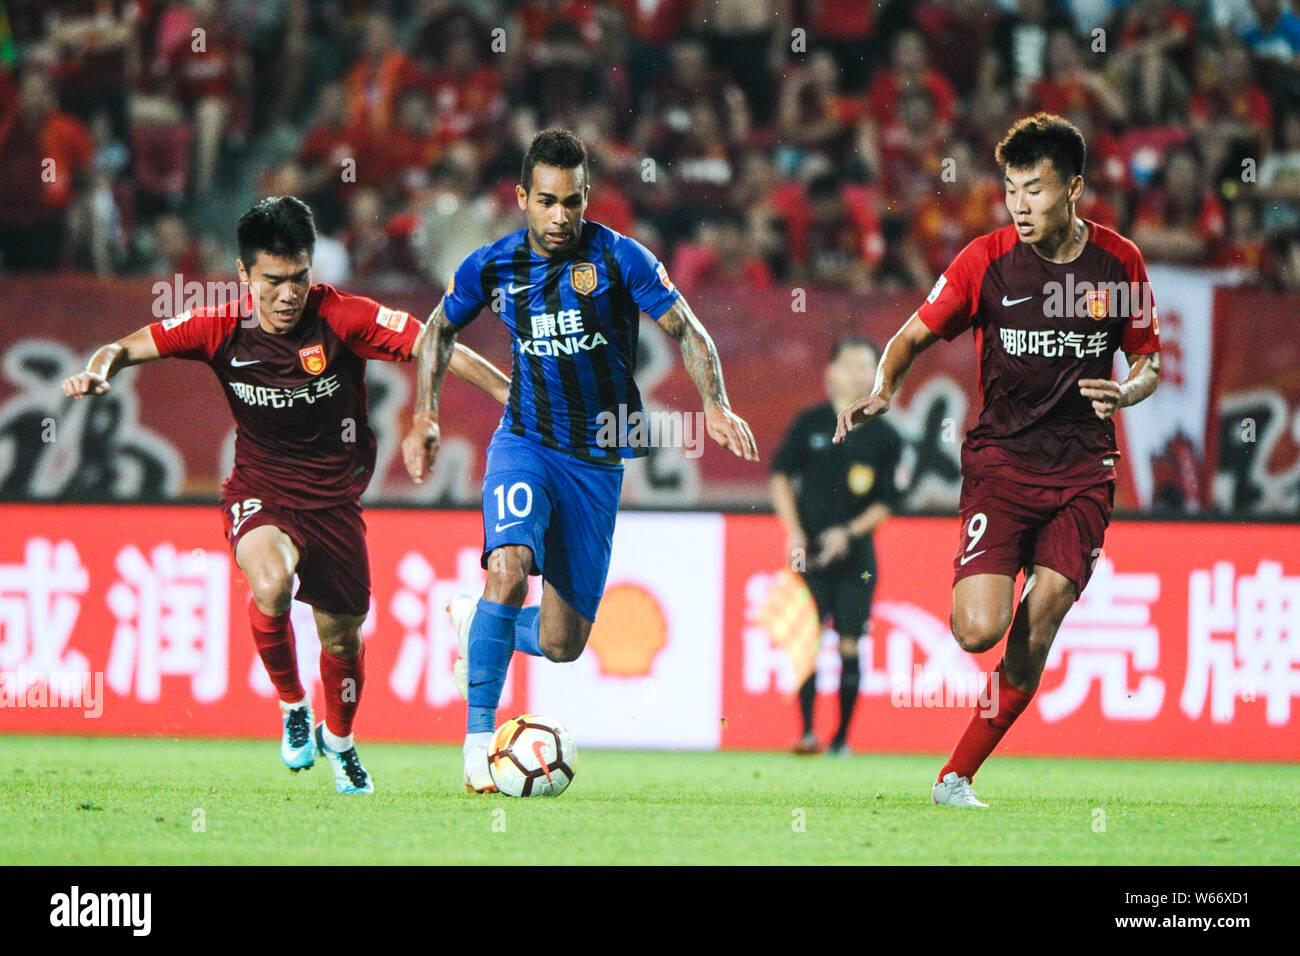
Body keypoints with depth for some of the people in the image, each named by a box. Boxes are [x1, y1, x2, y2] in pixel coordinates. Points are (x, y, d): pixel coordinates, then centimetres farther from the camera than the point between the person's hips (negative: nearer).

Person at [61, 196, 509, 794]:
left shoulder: (344, 318, -18)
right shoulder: (222, 329, -13)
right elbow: (132, 346, -5)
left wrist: (517, 398, -26)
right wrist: (99, 369, -28)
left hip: (334, 498, 1)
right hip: (259, 492, -1)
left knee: (342, 635, 11)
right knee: (271, 582, -33)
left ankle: (339, 740, 44)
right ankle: (292, 705, -5)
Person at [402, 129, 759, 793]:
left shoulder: (619, 258, -9)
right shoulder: (492, 266, -2)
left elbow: (687, 330, -4)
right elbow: (440, 327, 16)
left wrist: (715, 403, -21)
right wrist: (425, 415, 7)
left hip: (599, 459, 0)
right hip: (526, 441, 0)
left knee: (563, 644, 1)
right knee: (510, 568, -31)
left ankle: (474, 623, 35)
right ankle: (478, 734, -21)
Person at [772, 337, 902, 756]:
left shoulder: (884, 437, 2)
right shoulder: (809, 423, 1)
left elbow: (886, 502, 4)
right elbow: (780, 475, 5)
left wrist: (849, 532, -10)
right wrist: (794, 533, -4)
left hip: (855, 554, 0)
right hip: (810, 550, 0)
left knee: (849, 645, -1)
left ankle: (842, 738, 7)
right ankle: (806, 732, -5)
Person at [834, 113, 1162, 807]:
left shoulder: (1119, 262, 2)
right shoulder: (987, 260, -4)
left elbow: (1148, 362, 13)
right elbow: (916, 335, 3)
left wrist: (1126, 392, -10)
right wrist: (882, 390, -17)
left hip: (1083, 470, 2)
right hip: (1000, 458, -1)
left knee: (1035, 637, -9)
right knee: (980, 631, -19)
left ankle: (956, 777, 5)